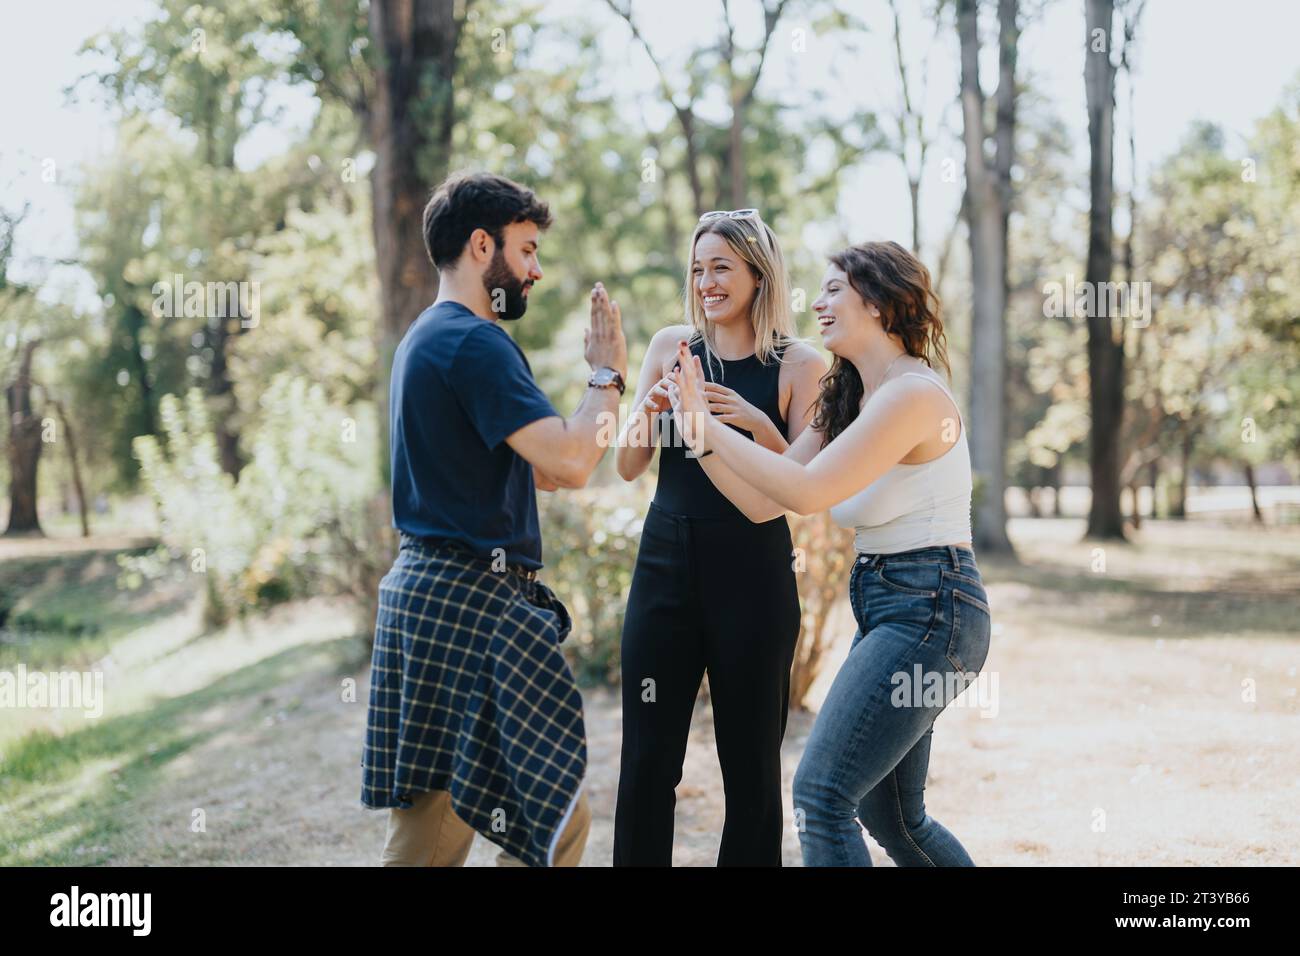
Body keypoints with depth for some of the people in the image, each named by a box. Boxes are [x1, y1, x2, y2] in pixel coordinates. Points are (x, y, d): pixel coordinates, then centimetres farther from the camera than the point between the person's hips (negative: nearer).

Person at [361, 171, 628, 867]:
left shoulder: (423, 339, 20)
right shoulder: (474, 341, -13)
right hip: (474, 599, -10)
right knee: (556, 817, -5)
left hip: (421, 586, 11)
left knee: (428, 824, 11)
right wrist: (608, 376, -5)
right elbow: (570, 462, -20)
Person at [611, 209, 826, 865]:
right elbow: (628, 466, 7)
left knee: (751, 760, 5)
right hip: (667, 561, 3)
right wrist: (650, 408, -12)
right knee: (647, 756, 3)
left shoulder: (798, 365, -1)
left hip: (752, 570, -2)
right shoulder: (671, 346, 7)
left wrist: (756, 423, -19)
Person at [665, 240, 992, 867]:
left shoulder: (913, 393, -15)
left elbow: (807, 491, -22)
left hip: (929, 608, -10)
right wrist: (699, 430, -3)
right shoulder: (847, 400, 14)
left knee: (820, 795, -14)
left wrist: (711, 427, -16)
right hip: (885, 604, 10)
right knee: (889, 815, 17)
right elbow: (762, 502, 7)